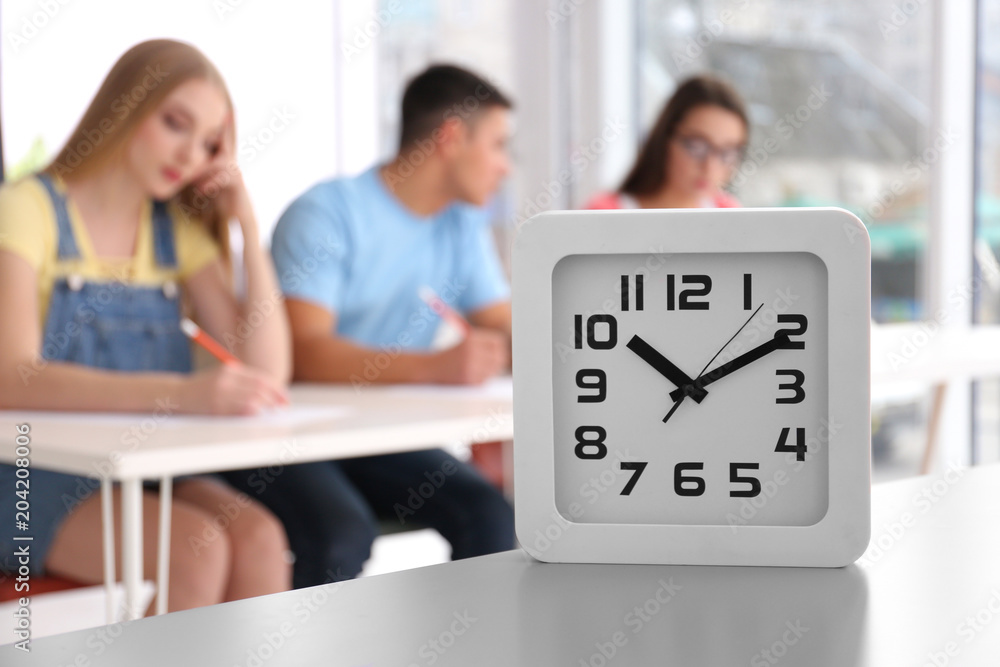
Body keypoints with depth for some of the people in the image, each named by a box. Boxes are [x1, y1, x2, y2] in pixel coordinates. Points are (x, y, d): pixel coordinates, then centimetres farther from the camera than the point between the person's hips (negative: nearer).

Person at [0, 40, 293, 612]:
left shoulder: (179, 231, 13)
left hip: (149, 474, 5)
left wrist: (249, 226, -3)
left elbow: (268, 373, 2)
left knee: (260, 538, -25)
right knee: (198, 548, -30)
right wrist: (181, 393, -36)